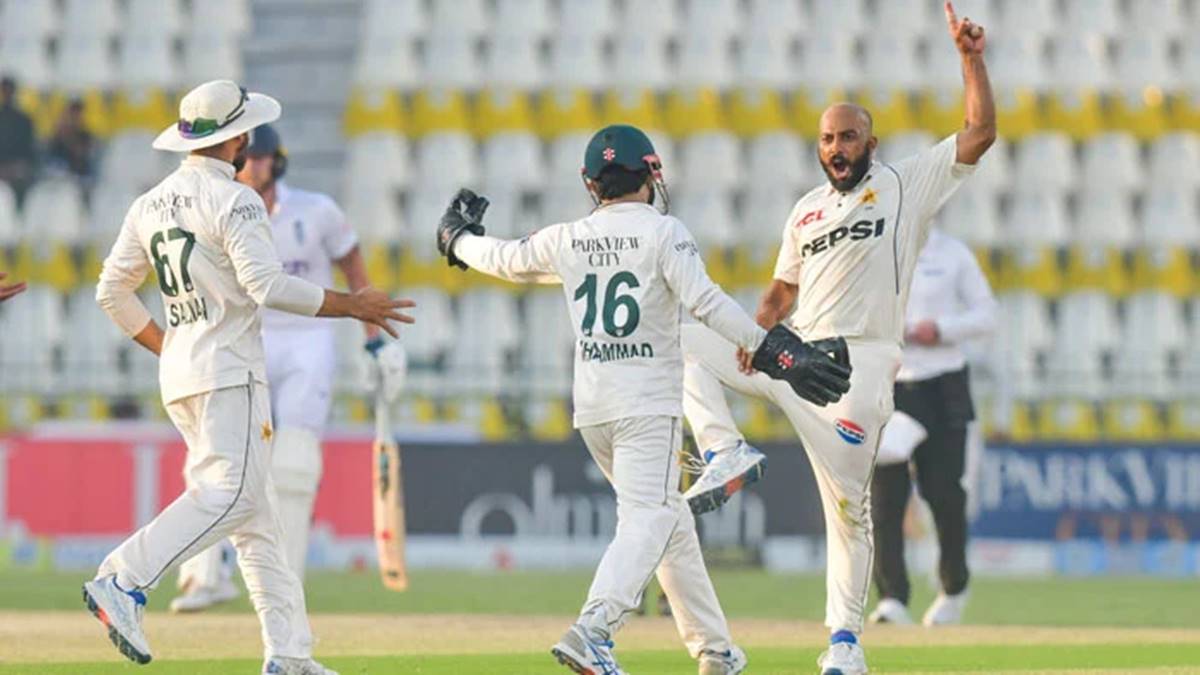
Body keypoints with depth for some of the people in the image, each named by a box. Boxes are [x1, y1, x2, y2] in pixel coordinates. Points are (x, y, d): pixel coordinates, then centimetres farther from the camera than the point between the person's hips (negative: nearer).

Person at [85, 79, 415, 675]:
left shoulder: (151, 204, 14)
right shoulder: (232, 201, -10)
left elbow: (112, 292, 17)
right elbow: (268, 286, -20)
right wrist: (352, 306, -13)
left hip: (177, 376, 9)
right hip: (226, 370, -9)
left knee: (256, 513, 8)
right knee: (230, 492, -16)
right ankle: (123, 581, -28)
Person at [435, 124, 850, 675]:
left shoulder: (567, 240, 9)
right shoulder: (662, 233, -6)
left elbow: (506, 260, 25)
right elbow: (705, 301, -18)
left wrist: (457, 240, 45)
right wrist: (770, 347, -20)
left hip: (591, 407, 6)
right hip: (648, 402, -6)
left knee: (670, 517, 17)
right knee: (650, 517, -16)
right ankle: (593, 629, -38)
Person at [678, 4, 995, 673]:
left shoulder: (908, 185, 4)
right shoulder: (807, 210, 18)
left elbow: (981, 133, -4)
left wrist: (971, 57, -11)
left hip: (857, 367, -5)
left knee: (848, 506, -5)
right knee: (686, 342, -9)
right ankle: (728, 453, -14)